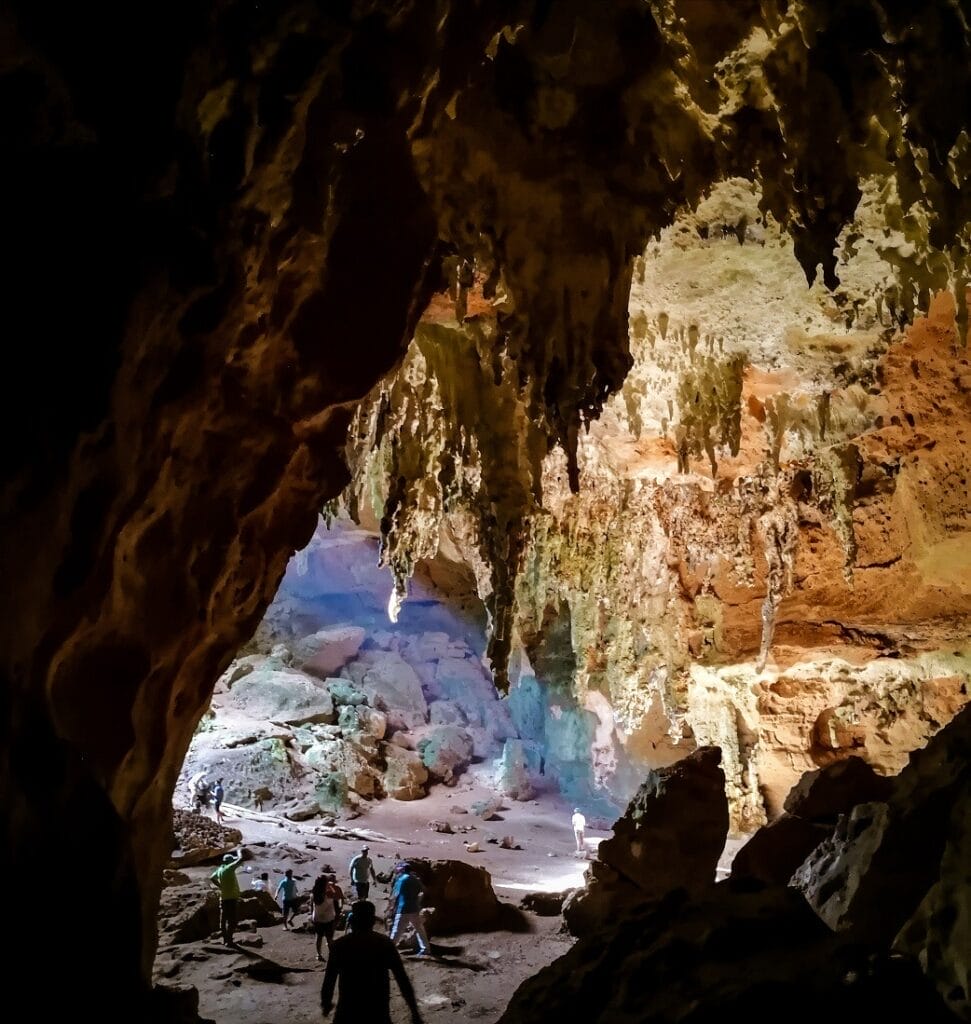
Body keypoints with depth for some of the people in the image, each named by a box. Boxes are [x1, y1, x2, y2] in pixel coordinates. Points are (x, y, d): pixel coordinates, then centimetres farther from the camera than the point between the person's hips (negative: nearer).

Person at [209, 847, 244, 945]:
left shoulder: (220, 869, 7)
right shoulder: (228, 868, -18)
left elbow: (211, 878, 23)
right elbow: (240, 859, -25)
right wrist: (239, 851, -5)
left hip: (224, 898, 9)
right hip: (231, 898, -9)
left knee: (224, 920, 13)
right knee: (232, 921, -2)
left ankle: (225, 939, 21)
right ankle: (229, 941, -1)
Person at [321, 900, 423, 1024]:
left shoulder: (340, 945, -5)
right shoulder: (385, 943, -1)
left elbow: (328, 981, -3)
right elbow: (403, 981, -4)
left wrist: (325, 1003, 17)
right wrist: (415, 1012, 0)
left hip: (348, 1012, -1)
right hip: (378, 1013, 1)